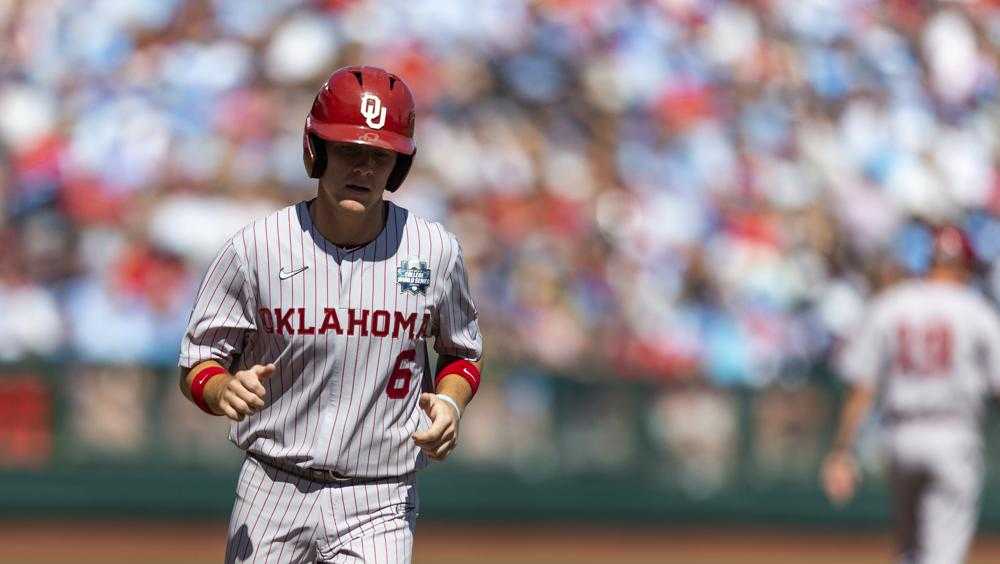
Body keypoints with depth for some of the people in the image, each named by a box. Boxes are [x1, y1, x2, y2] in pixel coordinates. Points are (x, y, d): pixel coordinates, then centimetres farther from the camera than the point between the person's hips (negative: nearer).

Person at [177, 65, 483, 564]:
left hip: (380, 507, 0)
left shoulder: (434, 251, -2)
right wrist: (224, 390, -24)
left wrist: (450, 401, -7)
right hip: (273, 494, 0)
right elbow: (198, 366, -1)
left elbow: (463, 353, 15)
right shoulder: (255, 248, -6)